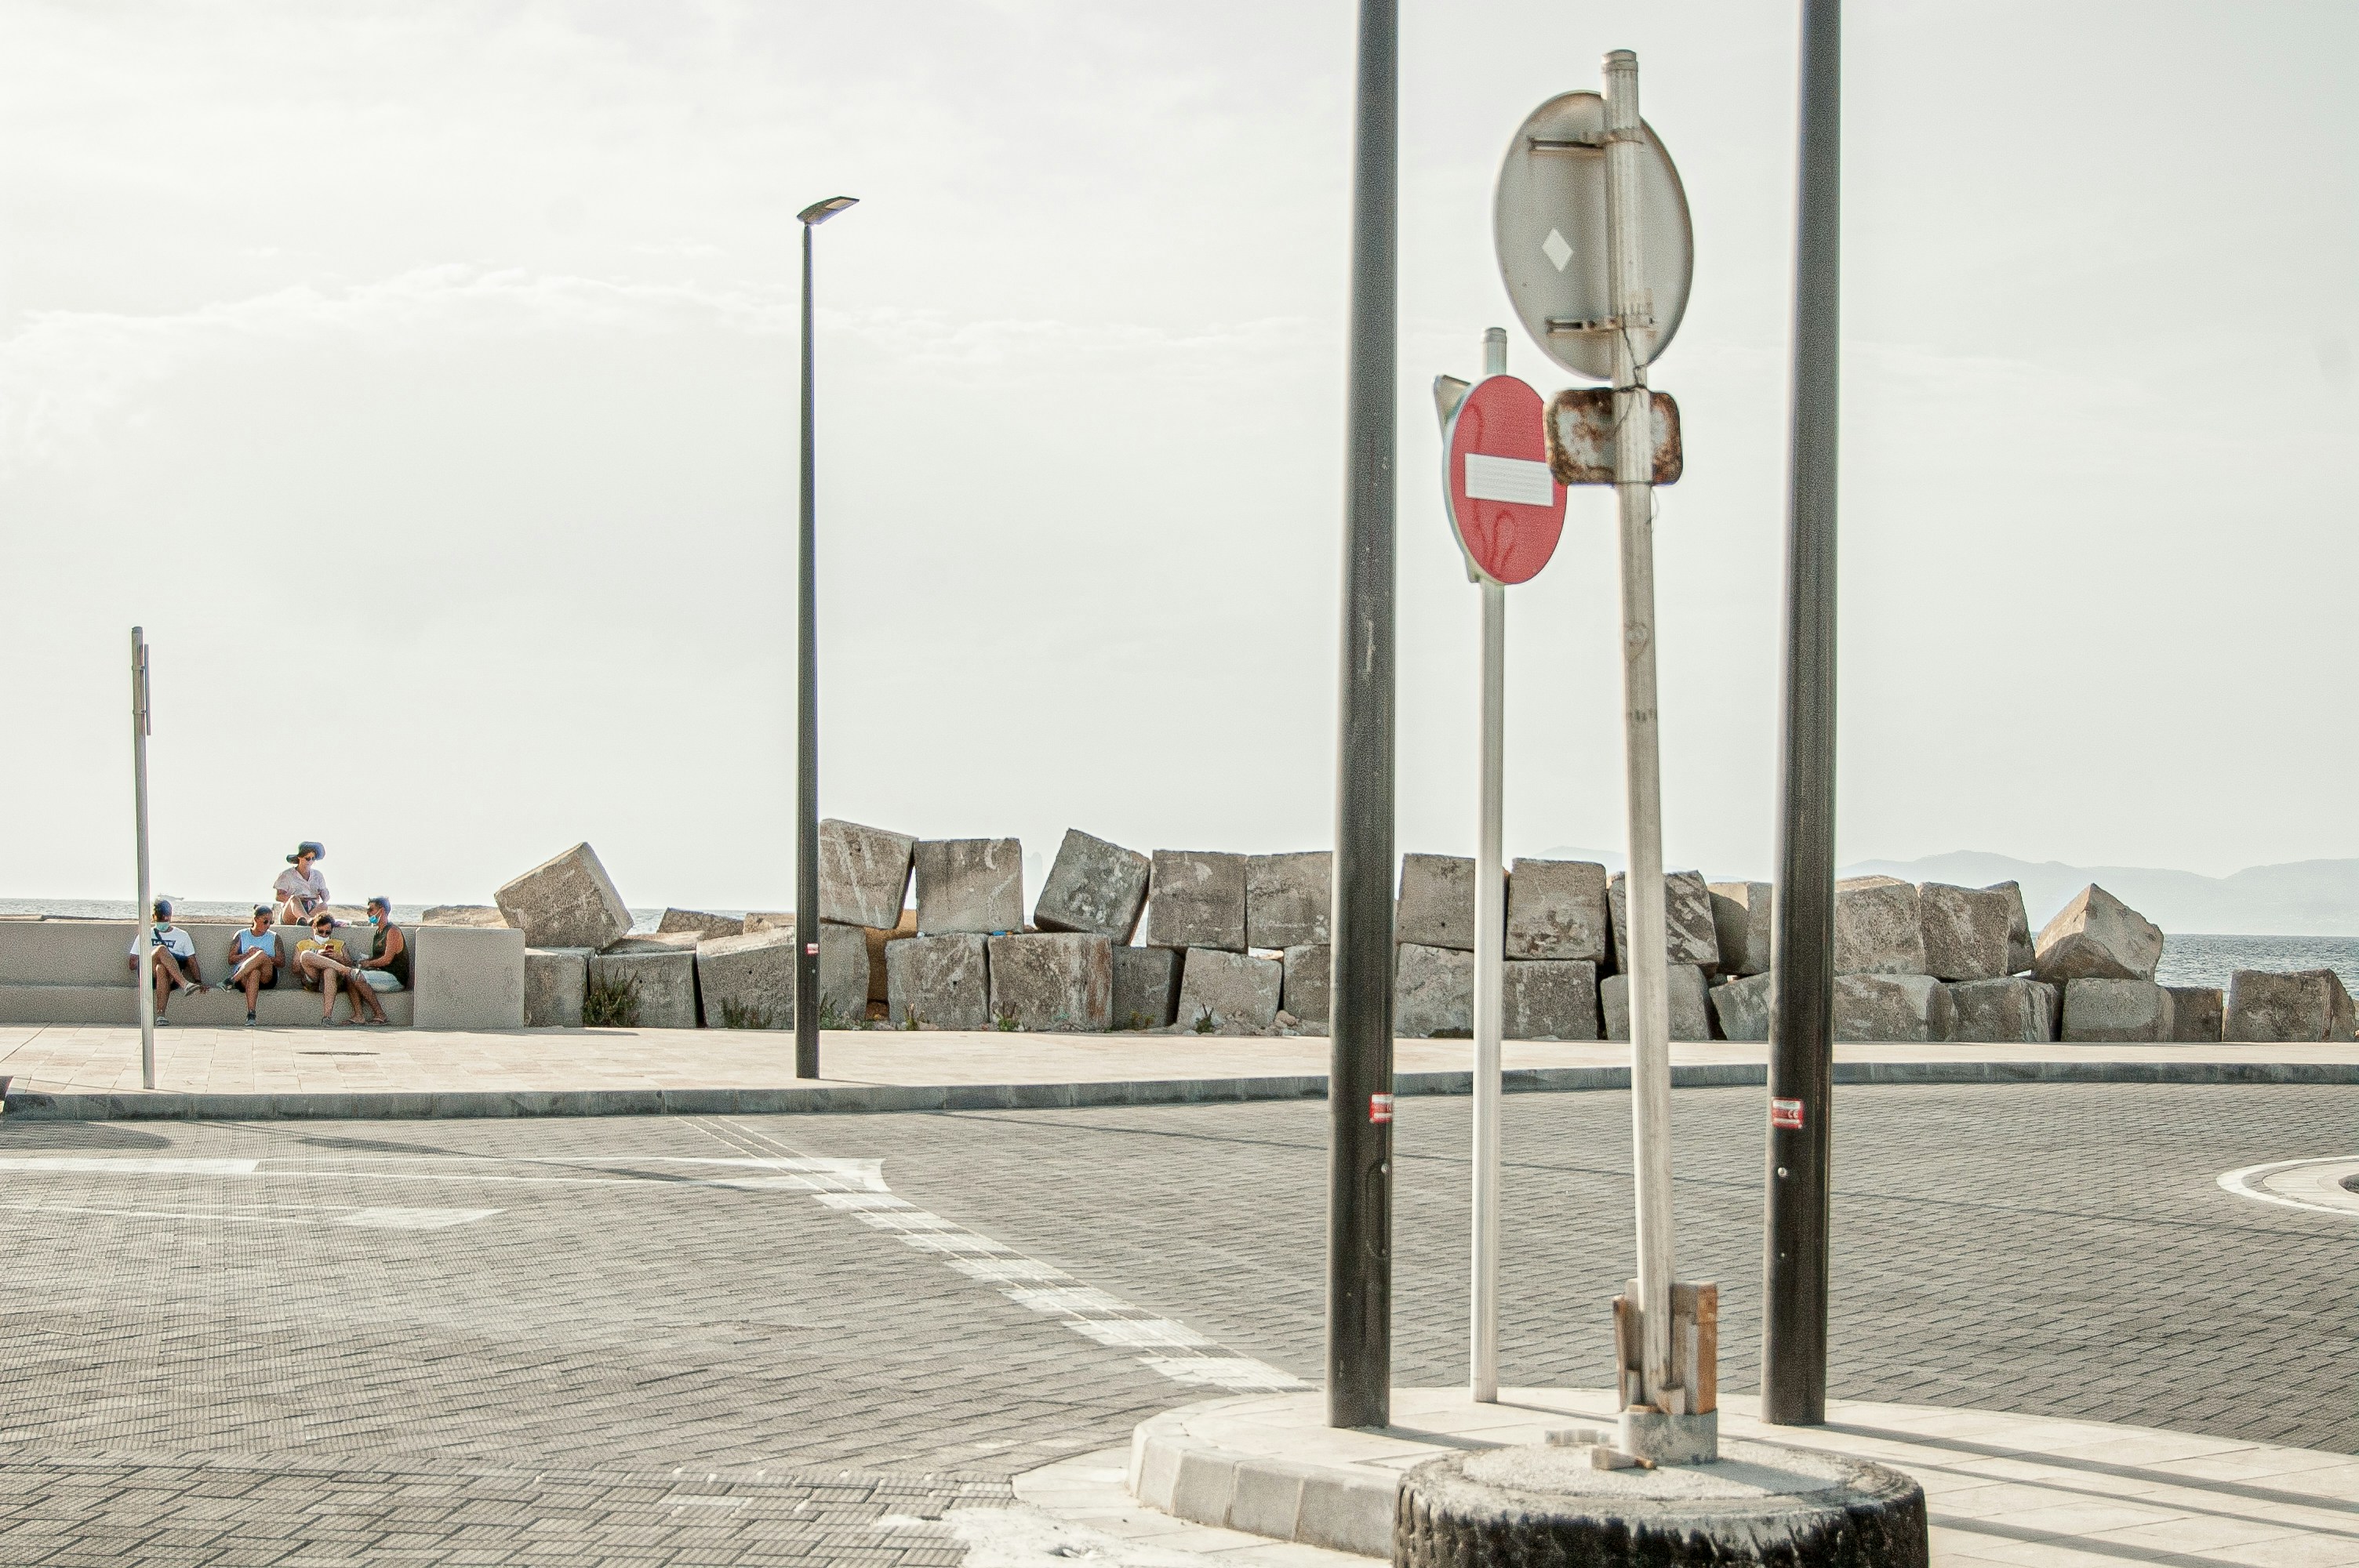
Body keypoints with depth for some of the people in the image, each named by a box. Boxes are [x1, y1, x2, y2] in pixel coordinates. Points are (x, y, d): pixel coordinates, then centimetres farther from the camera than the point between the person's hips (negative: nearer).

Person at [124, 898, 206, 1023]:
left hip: (171, 978, 0)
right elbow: (133, 964, 19)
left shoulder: (182, 935, 21)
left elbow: (192, 961, 13)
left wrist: (199, 982, -1)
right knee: (162, 949, -31)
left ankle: (160, 1015, -50)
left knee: (162, 969, -40)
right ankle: (185, 984, -51)